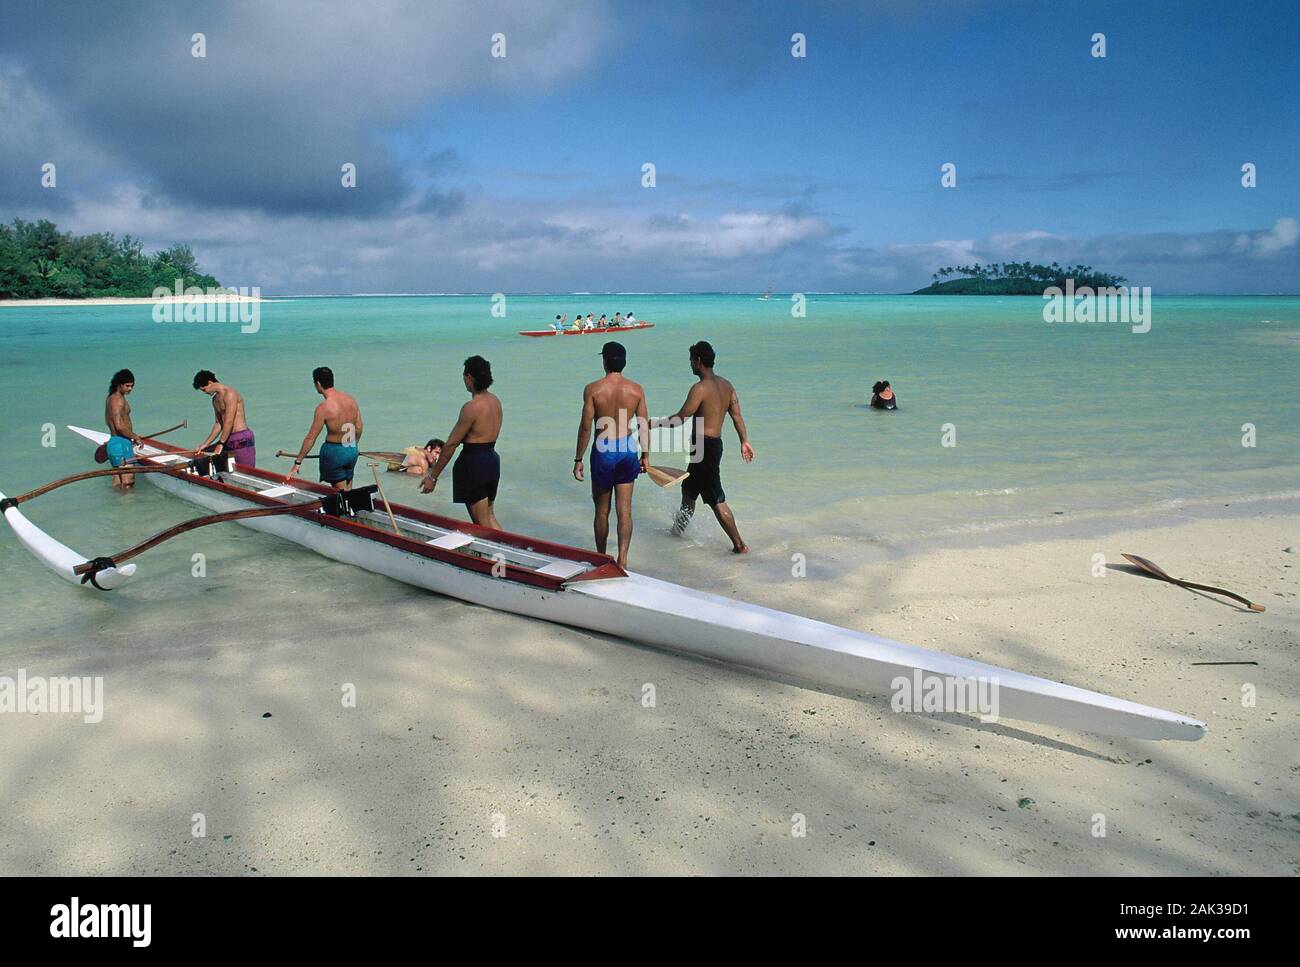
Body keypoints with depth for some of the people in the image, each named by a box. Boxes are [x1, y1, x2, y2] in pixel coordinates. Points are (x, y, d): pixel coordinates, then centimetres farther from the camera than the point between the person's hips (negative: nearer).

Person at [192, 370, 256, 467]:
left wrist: (221, 444, -15)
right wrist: (205, 444, 15)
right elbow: (218, 423, 20)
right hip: (229, 441, 9)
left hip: (242, 440, -9)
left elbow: (229, 422, -17)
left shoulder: (230, 394, -13)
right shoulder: (215, 399, 16)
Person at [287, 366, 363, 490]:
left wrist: (298, 462, -7)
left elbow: (310, 438, -14)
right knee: (348, 490, 15)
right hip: (352, 451, 6)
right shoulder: (351, 400, 0)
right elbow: (359, 428, 8)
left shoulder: (323, 407, -18)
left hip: (334, 452, -6)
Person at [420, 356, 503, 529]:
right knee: (490, 516, 20)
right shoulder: (495, 401, 6)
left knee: (482, 522, 1)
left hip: (473, 462, -8)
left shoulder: (471, 407, -18)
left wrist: (433, 476, -10)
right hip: (493, 458, 8)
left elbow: (451, 444, -15)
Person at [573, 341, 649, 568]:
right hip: (628, 451, 2)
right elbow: (644, 426, 1)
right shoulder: (636, 389, -2)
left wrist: (578, 459, -2)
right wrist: (645, 455, 14)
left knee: (602, 510, 13)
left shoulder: (593, 389, -9)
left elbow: (586, 426, -9)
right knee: (625, 510, 5)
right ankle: (622, 558, -4)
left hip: (603, 451, -2)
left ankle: (601, 557, 26)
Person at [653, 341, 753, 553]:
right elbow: (737, 416, 9)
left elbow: (680, 418, -15)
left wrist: (653, 424, -4)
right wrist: (744, 441, 14)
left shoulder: (700, 388, -18)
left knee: (716, 500, -5)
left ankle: (740, 545, -4)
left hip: (704, 447, -10)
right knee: (688, 488, 26)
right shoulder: (726, 385, 9)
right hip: (716, 443, 10)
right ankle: (679, 527, 44)